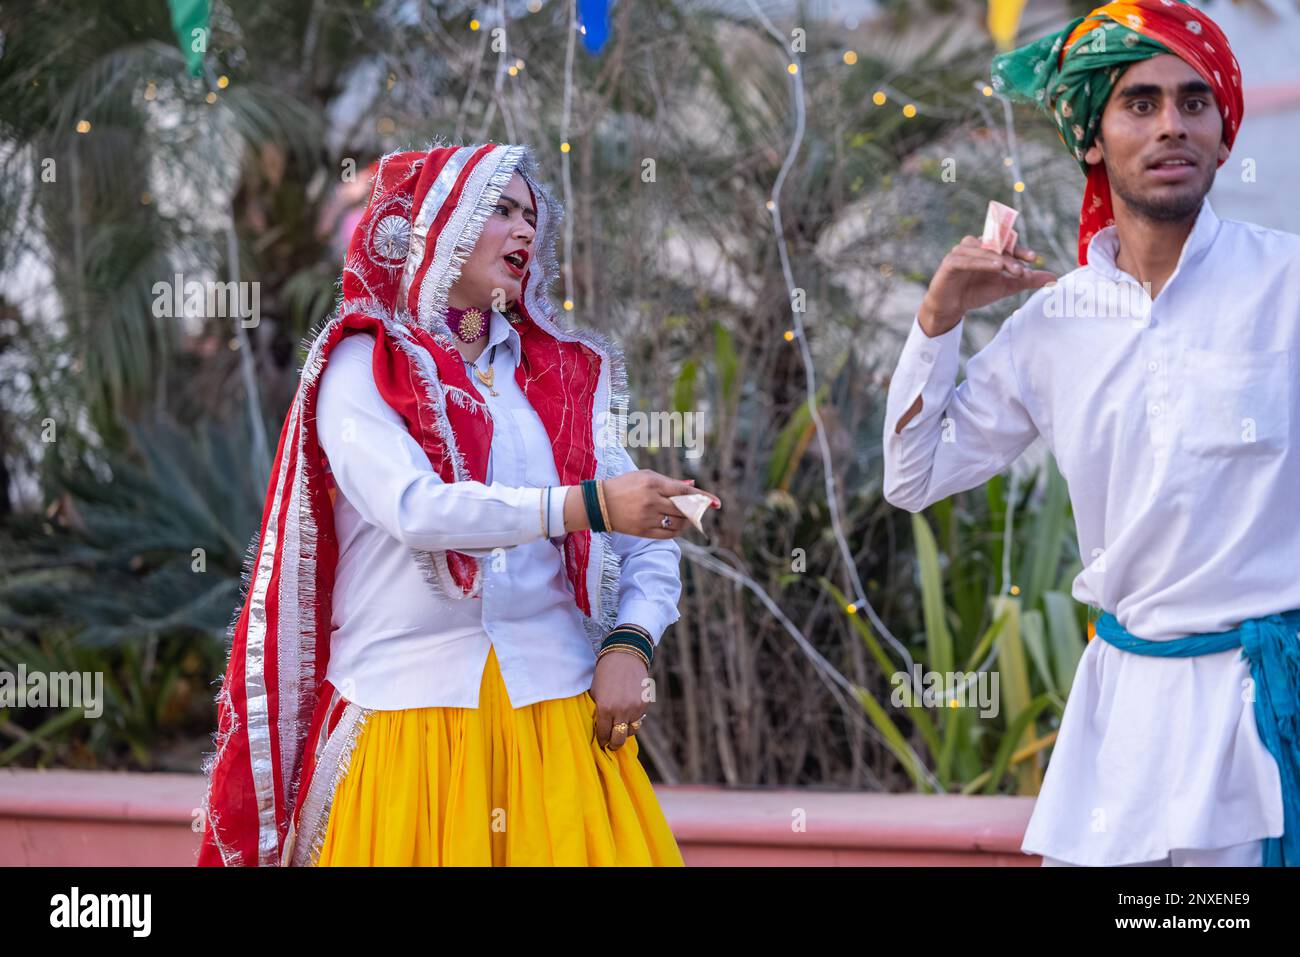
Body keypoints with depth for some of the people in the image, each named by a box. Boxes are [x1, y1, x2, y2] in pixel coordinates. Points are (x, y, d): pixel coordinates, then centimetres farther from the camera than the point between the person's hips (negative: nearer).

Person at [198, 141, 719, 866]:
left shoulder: (565, 374, 15)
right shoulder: (364, 366, 2)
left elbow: (649, 536, 10)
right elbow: (414, 508, -16)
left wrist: (630, 643, -9)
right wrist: (585, 505, -25)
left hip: (559, 708, 3)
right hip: (408, 710, -3)